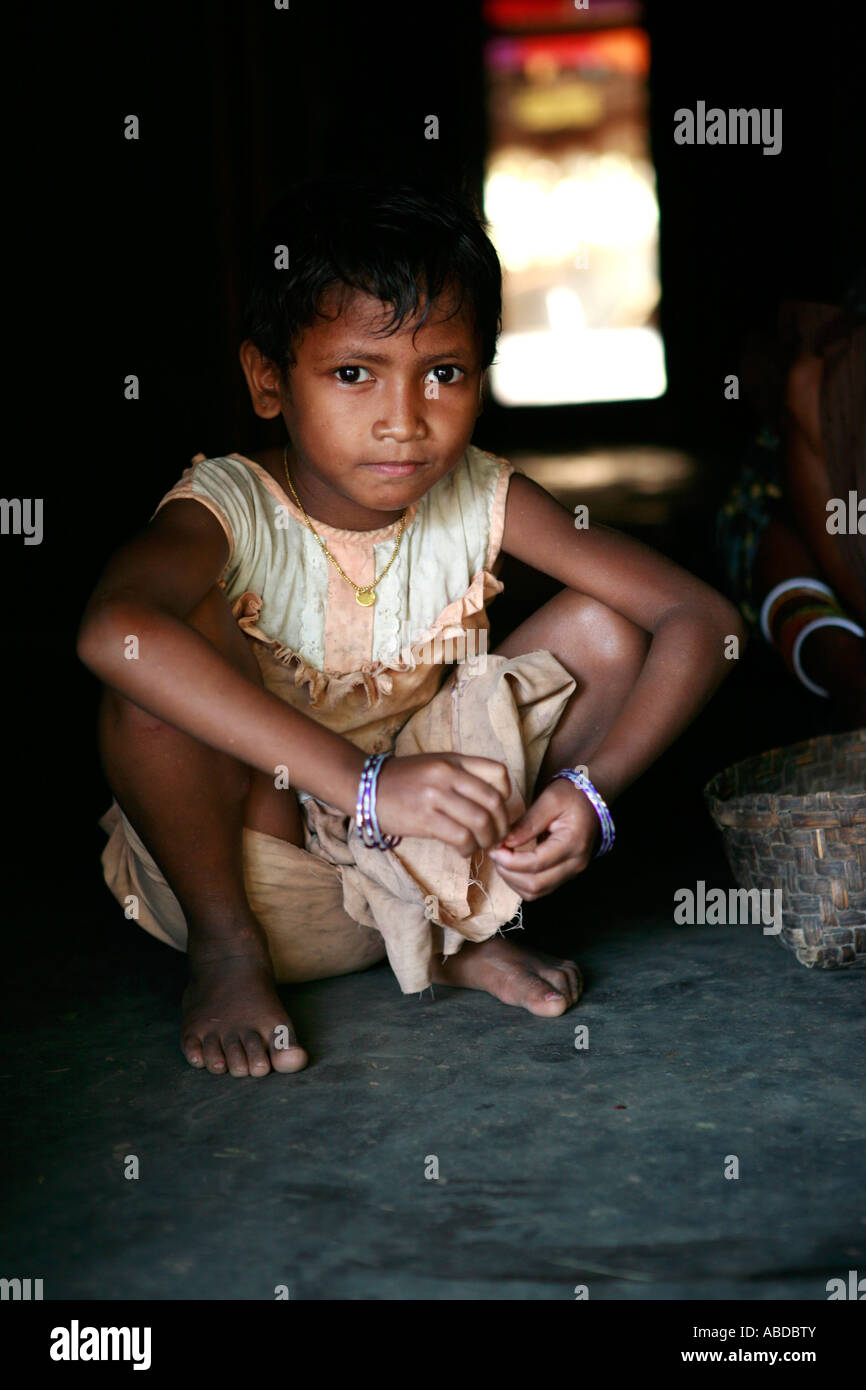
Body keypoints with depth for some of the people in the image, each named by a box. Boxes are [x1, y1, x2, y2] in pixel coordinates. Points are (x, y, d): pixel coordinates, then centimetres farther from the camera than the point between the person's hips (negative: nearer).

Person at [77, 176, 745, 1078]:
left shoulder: (480, 500, -10)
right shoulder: (229, 511, -21)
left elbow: (704, 618, -12)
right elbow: (110, 631, -45)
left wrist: (590, 786, -28)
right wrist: (365, 784, -49)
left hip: (413, 865, 3)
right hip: (239, 854, -3)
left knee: (602, 626, -12)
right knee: (185, 632, -31)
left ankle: (461, 928, 2)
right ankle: (222, 942, -9)